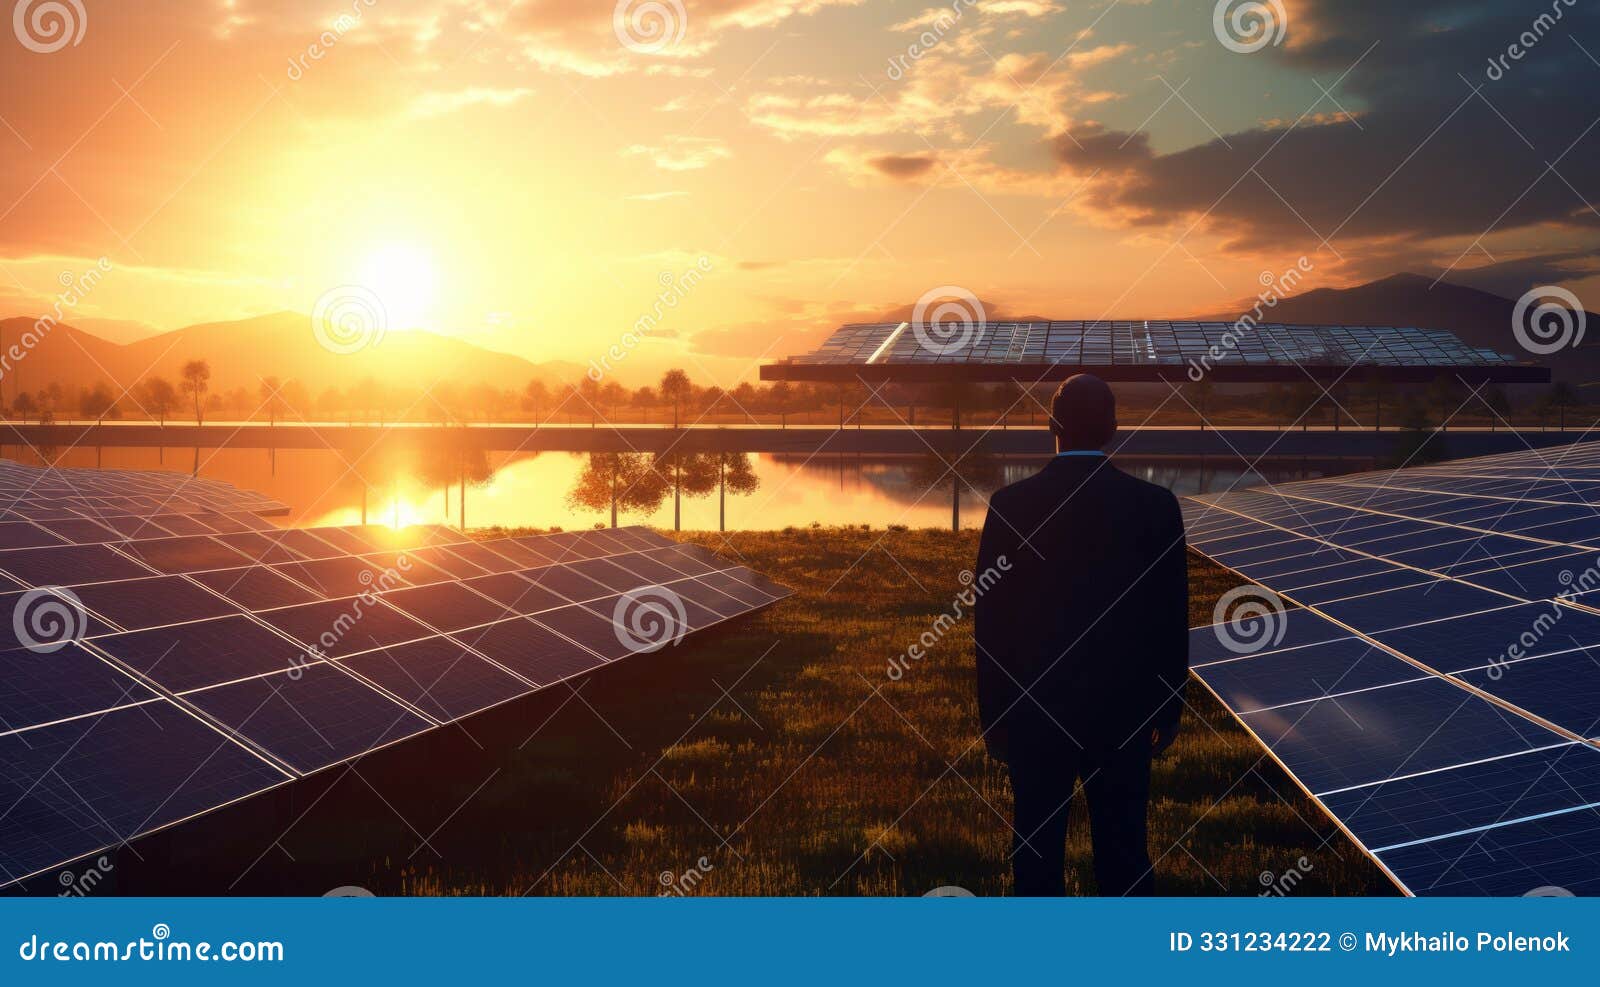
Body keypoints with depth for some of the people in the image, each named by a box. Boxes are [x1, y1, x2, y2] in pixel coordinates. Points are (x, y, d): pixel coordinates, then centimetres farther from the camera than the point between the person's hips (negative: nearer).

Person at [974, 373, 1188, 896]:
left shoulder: (1010, 505, -8)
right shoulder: (1156, 506, -6)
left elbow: (990, 620, -4)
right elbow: (1171, 621, -2)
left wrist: (993, 714, 6)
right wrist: (1167, 711, 9)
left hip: (1034, 712, 0)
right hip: (1122, 711, 1)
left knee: (1037, 852, 10)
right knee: (1123, 853, 9)